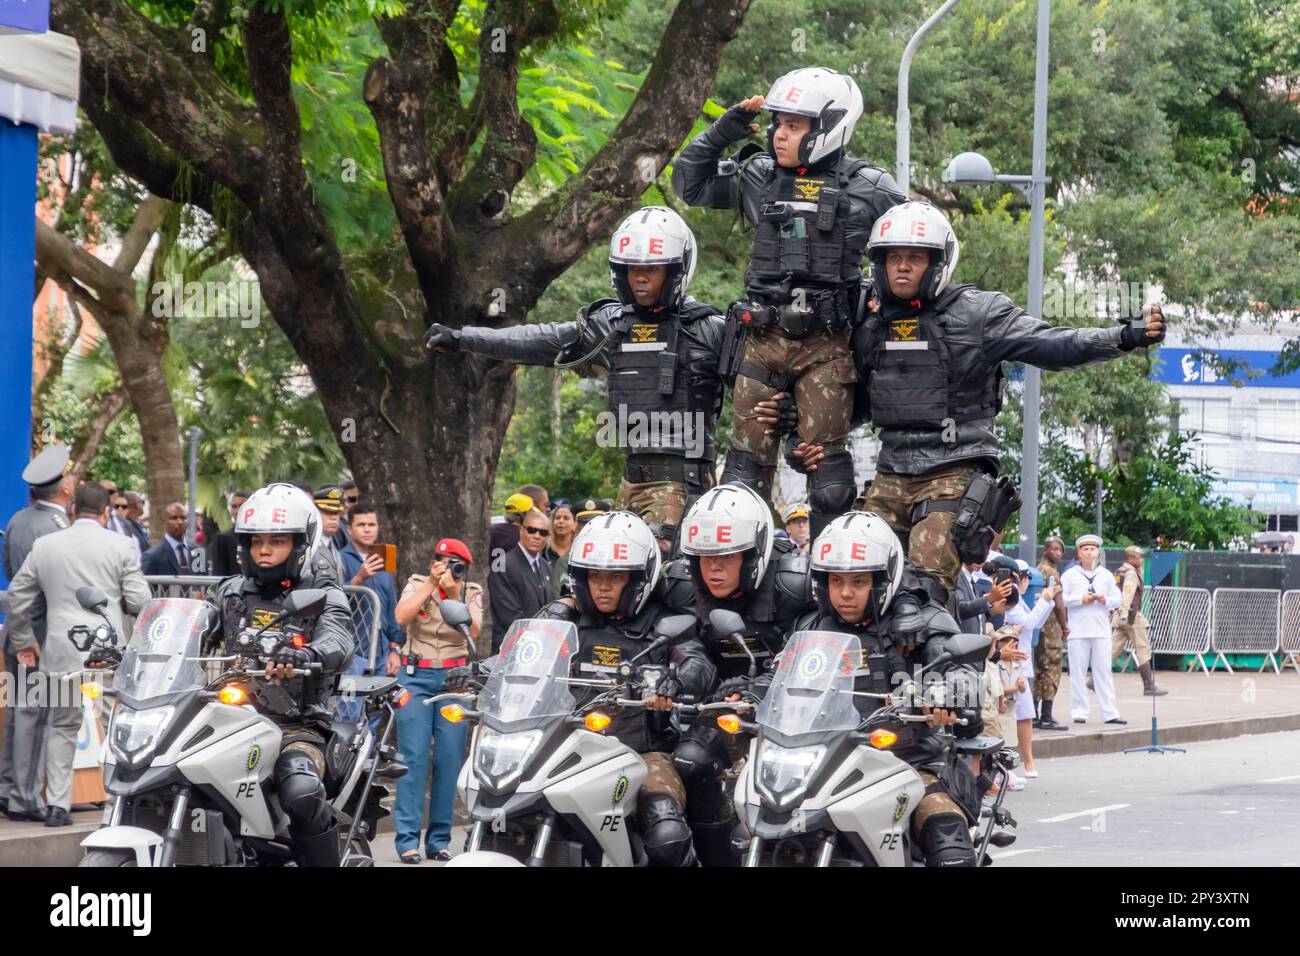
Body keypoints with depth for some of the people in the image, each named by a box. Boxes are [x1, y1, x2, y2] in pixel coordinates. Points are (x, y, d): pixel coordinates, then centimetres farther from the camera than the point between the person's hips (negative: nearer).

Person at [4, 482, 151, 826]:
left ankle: (57, 805, 9)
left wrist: (22, 640, 24)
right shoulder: (121, 546, -1)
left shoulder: (44, 546, 8)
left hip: (61, 650, 3)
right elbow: (139, 600, -3)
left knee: (62, 727, 13)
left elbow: (17, 596, 13)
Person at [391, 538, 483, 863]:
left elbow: (472, 630, -8)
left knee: (450, 759, 0)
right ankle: (407, 839, -8)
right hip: (416, 676, -2)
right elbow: (401, 617, -12)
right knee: (414, 757, -8)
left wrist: (453, 594, -17)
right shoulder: (417, 584, 6)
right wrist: (431, 583, -13)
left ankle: (439, 840, 6)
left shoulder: (472, 593, 8)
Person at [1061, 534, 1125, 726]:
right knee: (1078, 672, -1)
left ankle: (1109, 713, 2)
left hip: (1101, 630, 2)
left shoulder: (1106, 576, 13)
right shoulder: (1070, 575, 4)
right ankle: (1079, 712, 3)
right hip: (1078, 630, -2)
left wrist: (1106, 600, -7)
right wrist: (1081, 600, -13)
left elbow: (1117, 600, 13)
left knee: (1104, 671, 1)